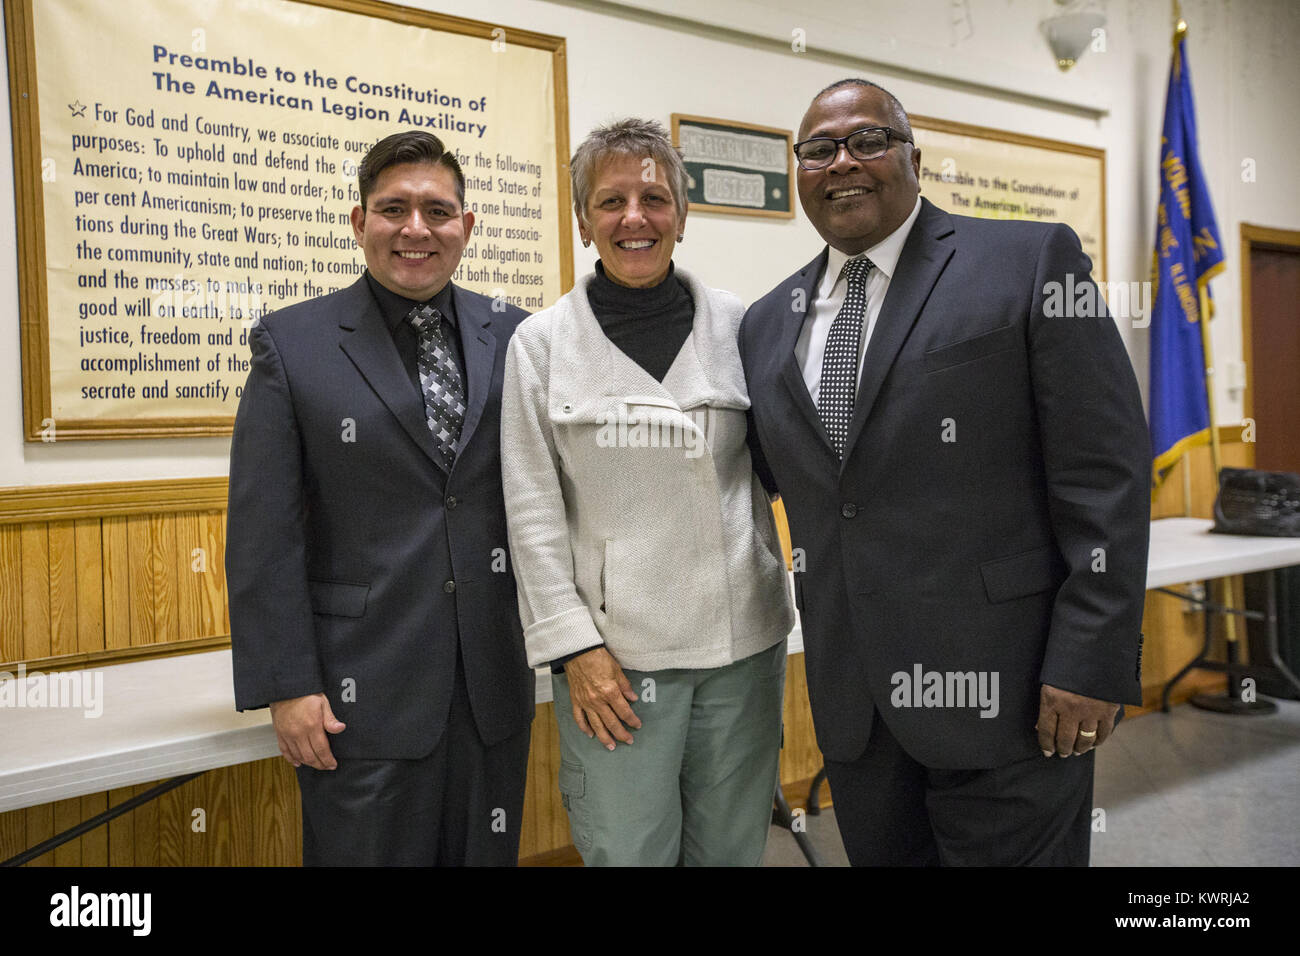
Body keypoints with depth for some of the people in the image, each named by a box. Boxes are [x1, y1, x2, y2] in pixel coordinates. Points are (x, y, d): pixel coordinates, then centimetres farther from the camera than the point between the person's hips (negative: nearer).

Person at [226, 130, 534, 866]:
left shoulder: (513, 337, 4)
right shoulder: (293, 343, -2)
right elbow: (263, 534, -5)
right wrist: (286, 687, -9)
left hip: (496, 683, 3)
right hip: (363, 693, -2)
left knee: (487, 854, 16)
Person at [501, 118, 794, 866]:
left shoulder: (739, 326, 3)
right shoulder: (542, 342, -1)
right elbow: (532, 510, -2)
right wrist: (574, 647, -6)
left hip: (743, 641, 2)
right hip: (615, 657, -2)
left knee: (732, 851, 14)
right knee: (627, 852, 6)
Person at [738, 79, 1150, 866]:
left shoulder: (1031, 262, -4)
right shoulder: (769, 322, 11)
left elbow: (1106, 475, -9)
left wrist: (1093, 661, -13)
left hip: (1002, 687, -4)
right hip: (850, 699, 5)